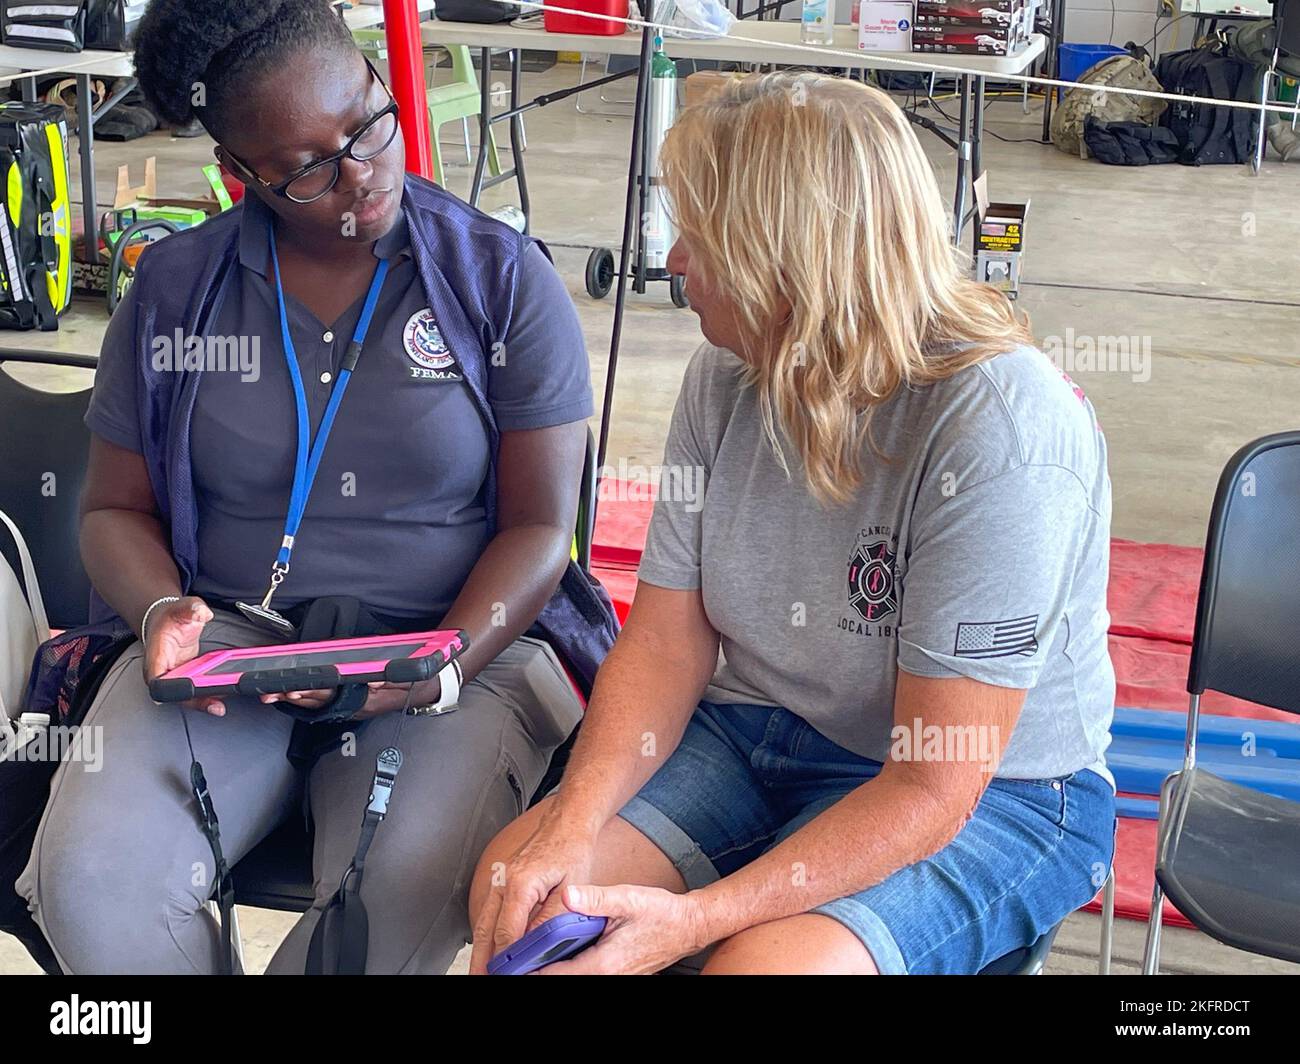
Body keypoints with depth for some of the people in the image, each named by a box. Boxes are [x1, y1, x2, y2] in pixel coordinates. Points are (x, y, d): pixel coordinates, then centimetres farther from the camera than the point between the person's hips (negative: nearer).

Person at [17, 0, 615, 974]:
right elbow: (115, 509, 13)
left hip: (459, 641, -2)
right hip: (225, 639, 2)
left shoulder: (504, 280, 1)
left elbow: (538, 526, -1)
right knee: (89, 881, -25)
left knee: (405, 893, -31)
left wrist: (443, 666, -18)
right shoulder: (173, 290, 8)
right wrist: (162, 612, -10)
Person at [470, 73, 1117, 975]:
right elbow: (664, 645, -2)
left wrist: (697, 919, -30)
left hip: (990, 791, -5)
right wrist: (573, 822, -19)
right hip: (756, 732, 6)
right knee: (519, 885, -12)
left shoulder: (1003, 435, -27)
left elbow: (931, 790, -25)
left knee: (758, 962, -30)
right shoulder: (728, 376, -5)